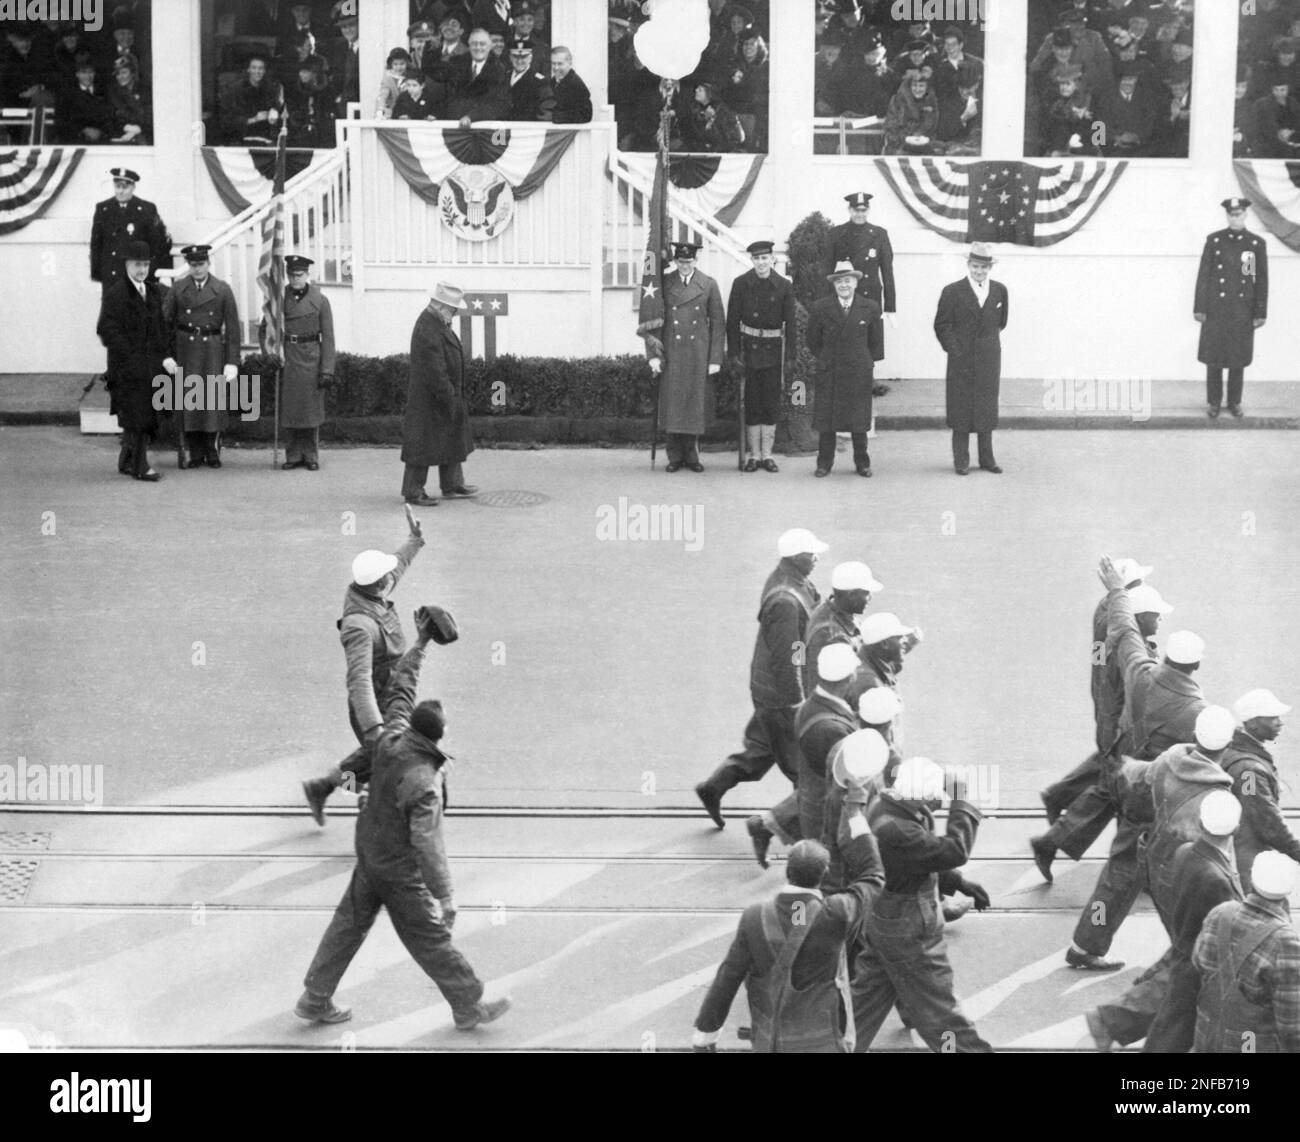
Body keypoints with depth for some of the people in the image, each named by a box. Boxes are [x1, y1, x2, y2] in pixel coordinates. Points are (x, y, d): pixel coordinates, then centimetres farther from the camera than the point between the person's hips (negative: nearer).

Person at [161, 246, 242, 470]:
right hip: (186, 352, 1)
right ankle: (192, 454, 4)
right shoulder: (177, 290, 5)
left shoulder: (223, 291, 3)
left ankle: (212, 452, 8)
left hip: (213, 352, 0)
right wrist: (167, 355, -4)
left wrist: (232, 362, -3)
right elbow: (165, 323, 6)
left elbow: (232, 328, 2)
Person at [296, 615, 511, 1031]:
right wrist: (445, 898, -31)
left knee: (350, 922, 18)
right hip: (400, 868, -8)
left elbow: (402, 687, 2)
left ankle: (315, 1000, 27)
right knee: (431, 939, 7)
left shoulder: (392, 739, -14)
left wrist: (421, 642, 11)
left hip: (369, 851, 8)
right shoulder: (424, 781, -34)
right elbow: (426, 842, -34)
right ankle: (469, 1007, 22)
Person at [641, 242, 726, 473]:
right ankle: (675, 457, 7)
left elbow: (718, 323, 4)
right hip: (671, 355, 0)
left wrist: (716, 359, -1)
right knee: (672, 404, 0)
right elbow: (652, 321, 4)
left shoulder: (708, 285, 3)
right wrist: (653, 354, -4)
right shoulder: (663, 284, 4)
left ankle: (691, 454, 14)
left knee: (695, 405, 3)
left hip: (699, 355, 0)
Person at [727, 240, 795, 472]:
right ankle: (753, 455, 10)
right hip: (749, 347, 0)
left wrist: (789, 356, -4)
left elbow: (790, 324, 1)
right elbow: (732, 321, -1)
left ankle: (767, 454, 12)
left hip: (773, 350, 0)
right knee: (751, 403, 3)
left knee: (772, 404, 3)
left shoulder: (784, 286, -1)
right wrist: (734, 355, -7)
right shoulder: (741, 284, -2)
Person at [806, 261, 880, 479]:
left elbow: (874, 340, 12)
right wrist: (826, 360, 9)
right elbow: (813, 341, 9)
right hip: (828, 373, 0)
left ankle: (862, 463, 16)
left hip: (859, 373, 0)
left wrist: (867, 361, 11)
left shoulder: (870, 308, 0)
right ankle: (824, 463, 12)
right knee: (825, 420, 2)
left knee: (859, 420, 5)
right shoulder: (820, 308, -2)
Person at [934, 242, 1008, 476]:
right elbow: (942, 325, -3)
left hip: (989, 360, 3)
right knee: (961, 409, 0)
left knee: (987, 409, 7)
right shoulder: (952, 292, -4)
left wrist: (992, 342, 13)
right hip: (962, 359, -3)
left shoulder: (999, 291, 6)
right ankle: (961, 460, 6)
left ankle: (987, 458, 15)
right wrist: (955, 350, -8)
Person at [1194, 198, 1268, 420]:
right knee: (1214, 356, 3)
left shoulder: (1257, 243, -1)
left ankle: (1234, 401, 19)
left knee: (1238, 358, 6)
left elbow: (1262, 281, 1)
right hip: (1216, 308, 0)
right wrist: (1199, 308, -4)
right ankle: (1213, 401, 14)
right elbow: (1203, 275, -1)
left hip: (1242, 310, 0)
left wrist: (1261, 313, -2)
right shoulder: (1214, 241, -2)